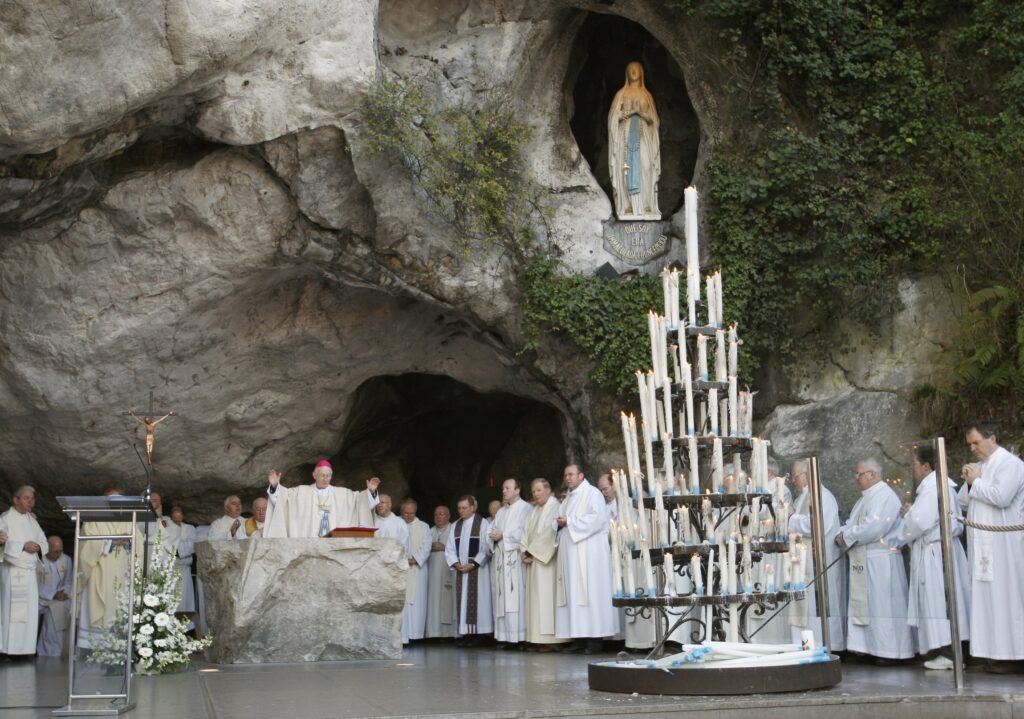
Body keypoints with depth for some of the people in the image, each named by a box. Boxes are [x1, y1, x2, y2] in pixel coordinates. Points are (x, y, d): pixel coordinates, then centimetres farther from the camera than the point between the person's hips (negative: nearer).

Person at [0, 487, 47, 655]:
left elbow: (43, 541, 16)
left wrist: (38, 546, -6)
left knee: (30, 611, 1)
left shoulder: (32, 520, 15)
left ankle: (26, 648, 3)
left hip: (31, 571, 6)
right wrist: (23, 546, -17)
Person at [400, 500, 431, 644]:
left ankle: (414, 633, 1)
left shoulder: (423, 527, 11)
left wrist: (414, 559, -15)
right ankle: (400, 636, -8)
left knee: (416, 602, -2)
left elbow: (426, 547, 1)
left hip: (417, 569, 1)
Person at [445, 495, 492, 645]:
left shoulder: (483, 524, -3)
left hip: (477, 570, -5)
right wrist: (455, 564, -7)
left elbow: (486, 548, -8)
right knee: (461, 601, 2)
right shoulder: (456, 526, 13)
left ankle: (475, 633, -6)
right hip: (460, 569, 5)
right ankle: (462, 634, 2)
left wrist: (472, 564, -15)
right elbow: (449, 548, 10)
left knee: (476, 601, -6)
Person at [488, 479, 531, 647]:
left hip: (515, 558, -7)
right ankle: (504, 635, 3)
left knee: (515, 597, -11)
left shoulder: (525, 508, -2)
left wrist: (503, 535, -9)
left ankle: (518, 636, -11)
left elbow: (525, 532, -13)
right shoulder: (501, 512, 23)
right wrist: (493, 537, -3)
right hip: (500, 557, 7)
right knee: (502, 597, 3)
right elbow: (492, 532, 19)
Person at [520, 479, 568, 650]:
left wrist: (533, 552, -12)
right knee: (535, 597, 3)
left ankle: (551, 639, -10)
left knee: (547, 596, -10)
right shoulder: (534, 510, 19)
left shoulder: (555, 507, -6)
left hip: (546, 559, -8)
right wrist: (525, 551, -2)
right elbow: (526, 531, 14)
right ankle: (538, 638, 3)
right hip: (533, 559, 8)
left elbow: (549, 533, -14)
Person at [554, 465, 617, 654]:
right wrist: (560, 523, -1)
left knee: (589, 592, -10)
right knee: (573, 593, 3)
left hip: (588, 552, -8)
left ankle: (595, 638, -9)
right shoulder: (569, 498, 22)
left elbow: (598, 518, -16)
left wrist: (570, 521, -15)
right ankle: (579, 637, 4)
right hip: (570, 553, 8)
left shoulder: (592, 493, -3)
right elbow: (562, 521, 23)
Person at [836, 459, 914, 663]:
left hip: (880, 563, -10)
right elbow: (852, 524, 17)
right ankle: (868, 647, 13)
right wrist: (842, 535, -4)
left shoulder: (884, 496, -13)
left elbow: (872, 528, -23)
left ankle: (887, 650, -1)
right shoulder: (866, 498, 18)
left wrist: (845, 537, -13)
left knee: (881, 606, -5)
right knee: (864, 606, 9)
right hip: (863, 562, 10)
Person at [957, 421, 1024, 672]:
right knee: (985, 595, 7)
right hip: (981, 545, 8)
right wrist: (969, 483, -2)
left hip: (1002, 545, -8)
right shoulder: (979, 467, 16)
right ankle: (992, 649, 12)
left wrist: (976, 482, -10)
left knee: (1003, 595, -6)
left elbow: (1001, 496, -24)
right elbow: (963, 501, 16)